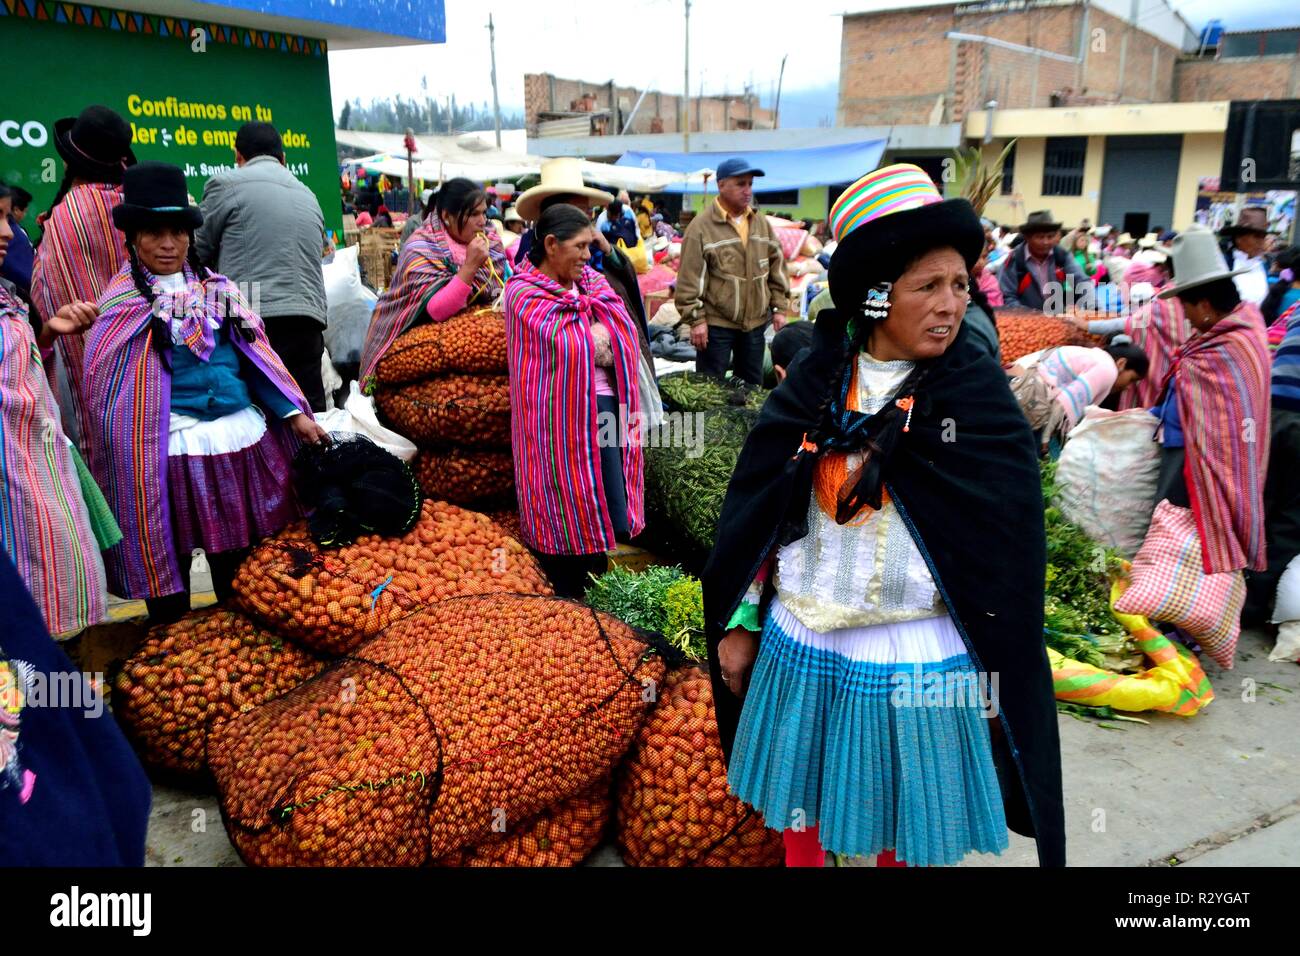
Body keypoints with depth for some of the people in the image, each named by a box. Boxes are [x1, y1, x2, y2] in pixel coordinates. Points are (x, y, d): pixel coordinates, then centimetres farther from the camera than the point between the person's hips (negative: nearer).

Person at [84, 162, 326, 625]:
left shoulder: (218, 287, 9)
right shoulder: (122, 302, -1)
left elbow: (255, 356, 10)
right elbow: (107, 388, -1)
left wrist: (295, 413, 5)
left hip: (241, 439, 4)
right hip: (169, 448, -3)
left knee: (244, 577, 15)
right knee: (168, 586, 9)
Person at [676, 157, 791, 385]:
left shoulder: (762, 224, 9)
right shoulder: (701, 227, -9)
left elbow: (776, 268, 14)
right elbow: (690, 279, -11)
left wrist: (779, 308, 9)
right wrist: (696, 319, -14)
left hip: (756, 322, 6)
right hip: (716, 324, -5)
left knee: (753, 386, 16)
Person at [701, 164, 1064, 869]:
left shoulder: (978, 392, -8)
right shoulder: (813, 382, -4)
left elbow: (1007, 541, -6)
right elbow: (756, 506, 1)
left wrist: (994, 670, -5)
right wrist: (740, 624, 3)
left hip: (922, 656, -1)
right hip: (802, 645, 2)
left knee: (910, 835, 18)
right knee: (799, 815, 20)